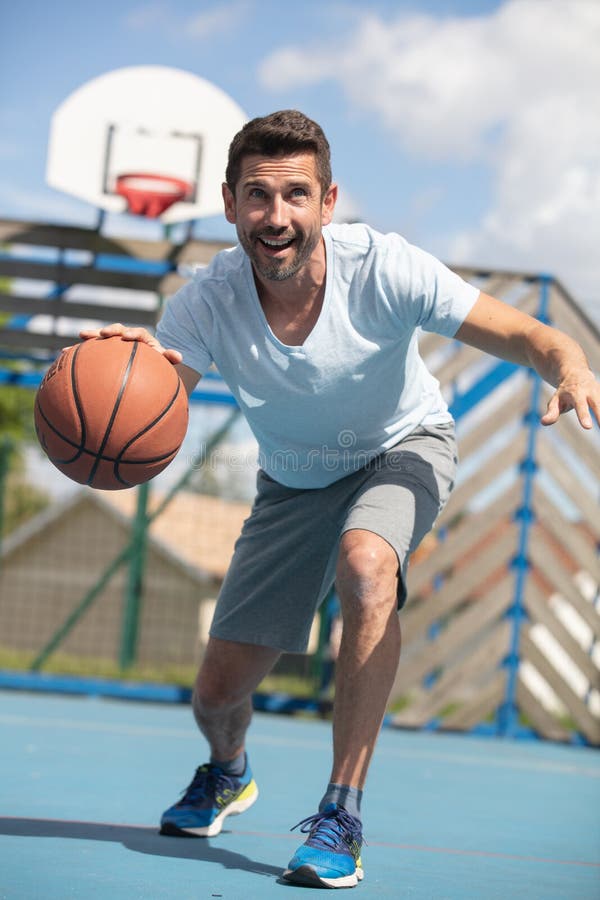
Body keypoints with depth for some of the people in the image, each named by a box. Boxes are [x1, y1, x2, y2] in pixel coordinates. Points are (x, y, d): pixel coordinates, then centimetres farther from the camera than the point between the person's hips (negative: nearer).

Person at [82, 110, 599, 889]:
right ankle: (227, 775, 42)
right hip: (293, 482, 2)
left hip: (403, 449, -2)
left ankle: (342, 816, -26)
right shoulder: (207, 303, -28)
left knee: (366, 564, -38)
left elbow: (526, 335, -29)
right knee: (218, 692, 1)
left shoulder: (383, 269, -32)